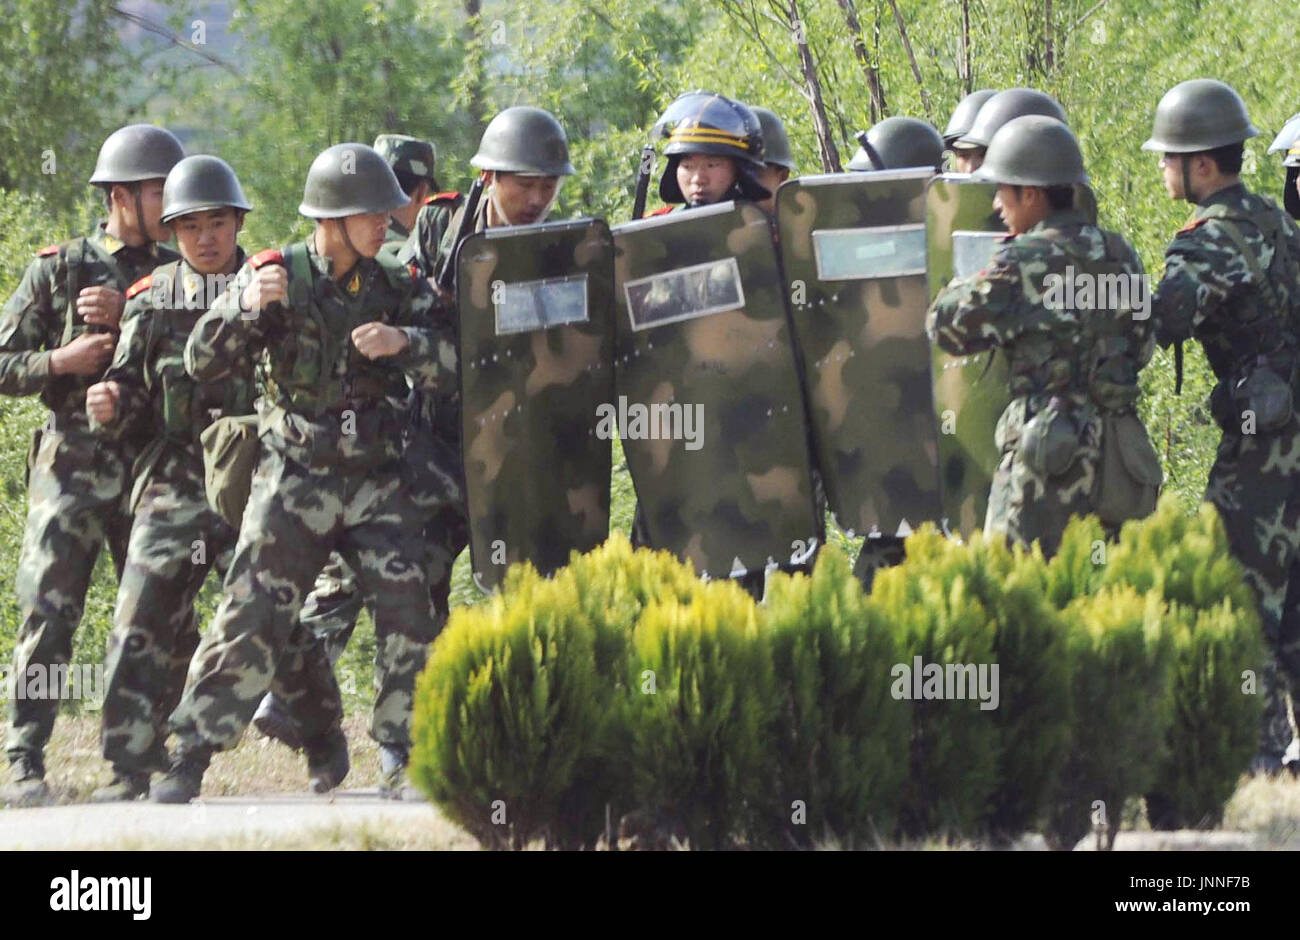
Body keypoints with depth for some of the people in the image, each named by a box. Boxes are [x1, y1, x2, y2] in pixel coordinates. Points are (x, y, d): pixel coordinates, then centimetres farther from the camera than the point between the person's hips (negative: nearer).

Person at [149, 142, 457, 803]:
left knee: (405, 604, -11)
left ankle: (404, 752, 2)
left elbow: (448, 365, -3)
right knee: (252, 616, -7)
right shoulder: (276, 276, -2)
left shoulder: (394, 288, 5)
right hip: (293, 476, -3)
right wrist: (245, 308, -26)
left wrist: (404, 343, -23)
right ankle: (188, 762, -4)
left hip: (375, 477, 3)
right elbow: (202, 363, -8)